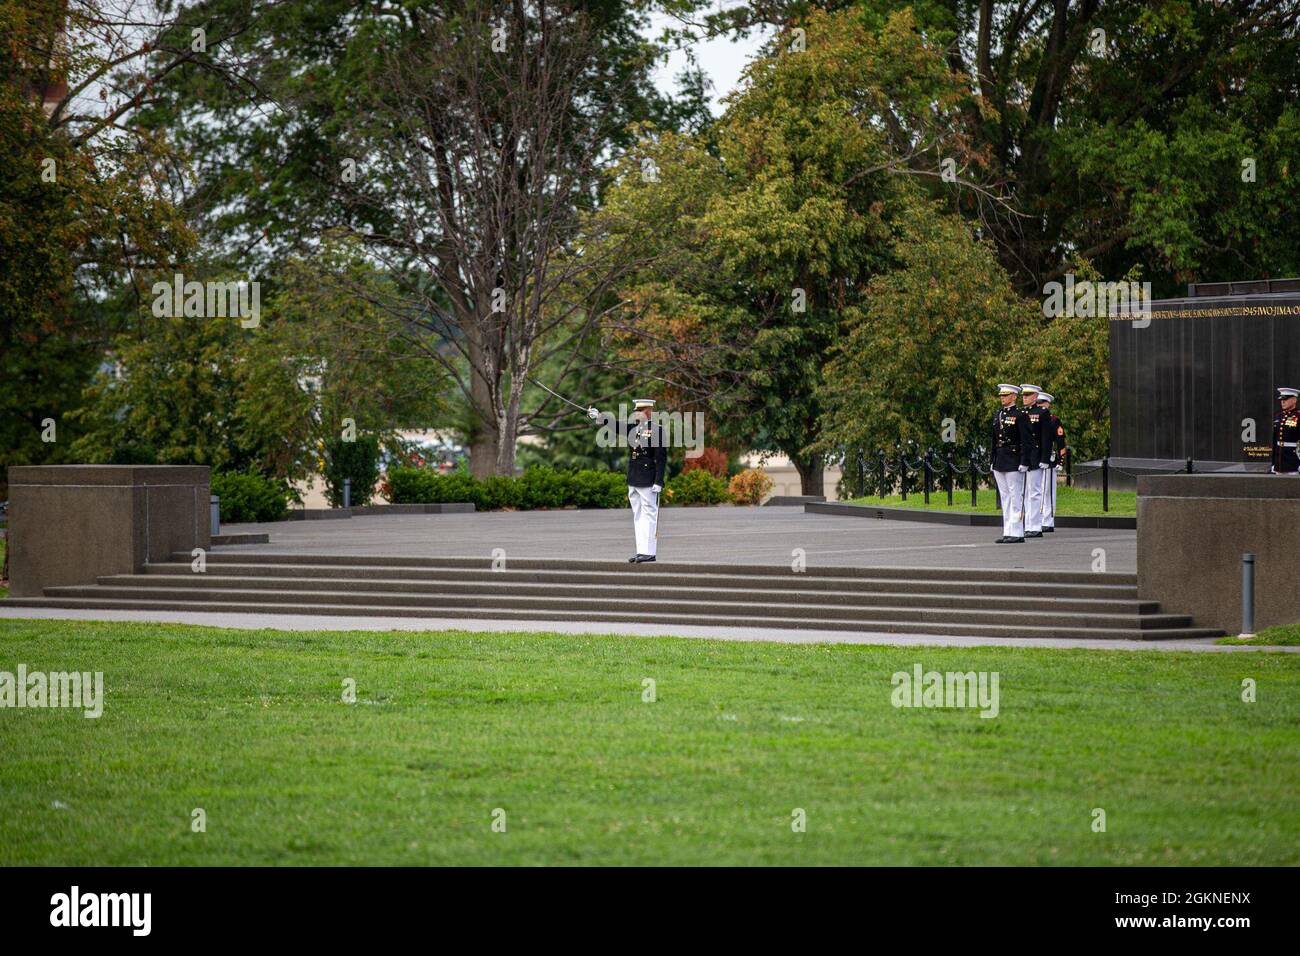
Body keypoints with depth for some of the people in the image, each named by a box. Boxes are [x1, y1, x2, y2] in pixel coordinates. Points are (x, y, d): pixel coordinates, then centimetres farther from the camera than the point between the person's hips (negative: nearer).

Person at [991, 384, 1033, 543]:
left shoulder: (1020, 416, -8)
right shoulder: (997, 415, 14)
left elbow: (1027, 441, -11)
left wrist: (1024, 463, -15)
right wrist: (993, 461, 15)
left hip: (1014, 463, -8)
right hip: (999, 463, 8)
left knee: (1016, 498, -6)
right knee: (1005, 498, 10)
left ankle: (1017, 533, -5)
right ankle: (1007, 532, 14)